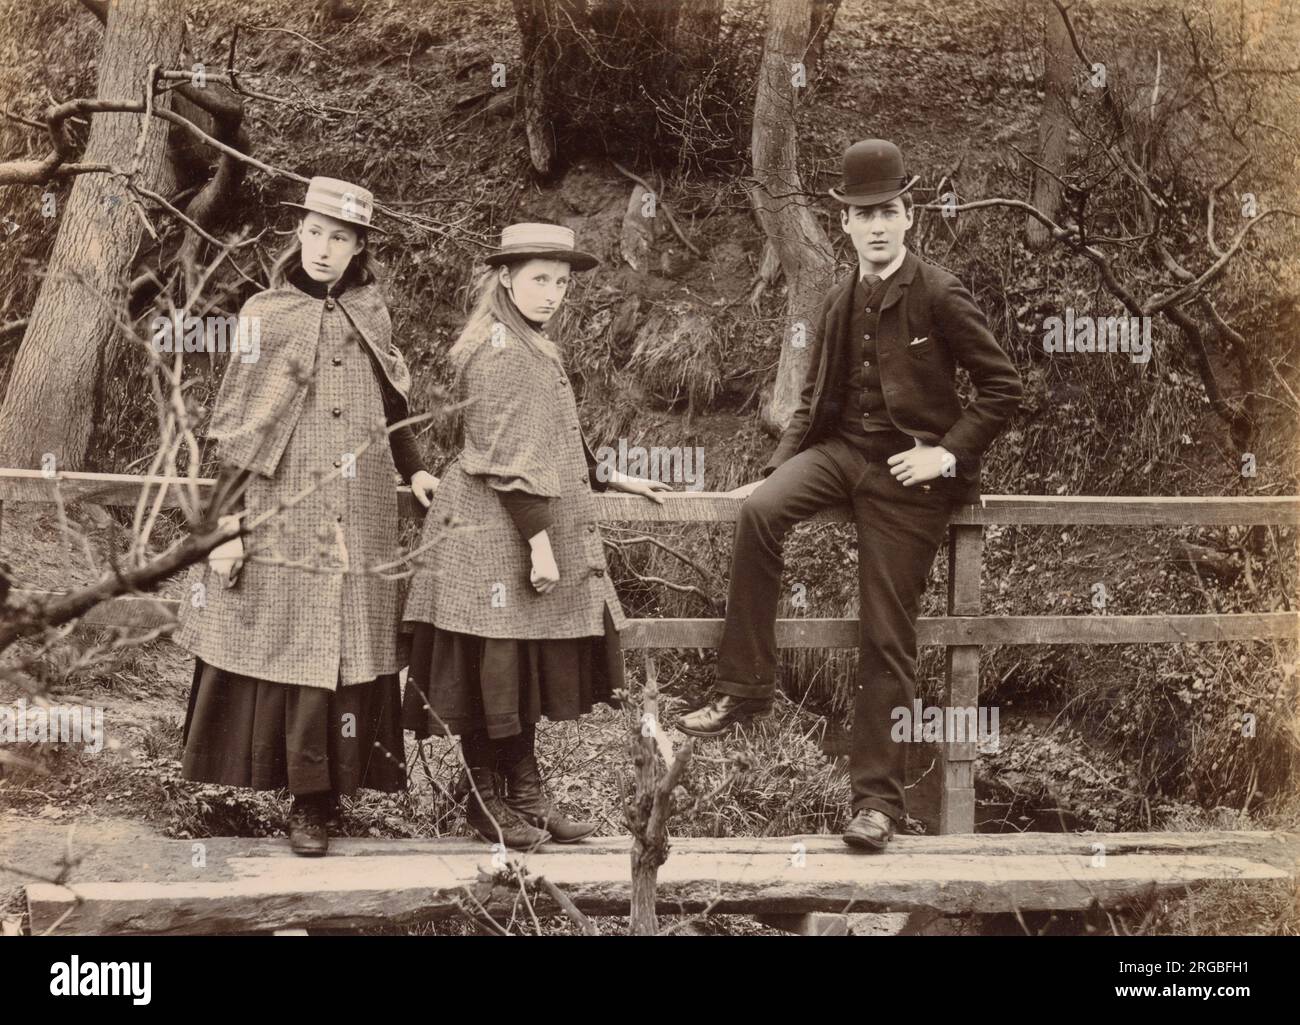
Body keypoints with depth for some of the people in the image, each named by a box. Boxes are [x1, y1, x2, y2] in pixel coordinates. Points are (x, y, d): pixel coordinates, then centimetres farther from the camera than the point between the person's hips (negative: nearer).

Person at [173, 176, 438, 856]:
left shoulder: (371, 313, 11)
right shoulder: (264, 315, 1)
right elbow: (233, 428, -1)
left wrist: (414, 470, 11)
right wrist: (228, 524, -6)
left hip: (357, 519, 3)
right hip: (283, 515, -3)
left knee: (343, 649, 0)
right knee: (281, 645, -5)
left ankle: (316, 800, 8)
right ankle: (306, 794, 5)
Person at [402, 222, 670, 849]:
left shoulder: (531, 349, 16)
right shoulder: (500, 353, -16)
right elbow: (509, 459, -21)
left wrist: (613, 480, 29)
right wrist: (539, 541, -23)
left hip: (529, 532, 10)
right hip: (496, 538, -10)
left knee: (528, 671, 13)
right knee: (495, 666, -1)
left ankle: (525, 794, 21)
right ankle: (485, 797, 10)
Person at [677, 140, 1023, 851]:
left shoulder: (940, 297, -5)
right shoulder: (839, 303, 11)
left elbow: (1002, 386, -3)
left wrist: (949, 452, -12)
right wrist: (776, 469, 5)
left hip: (906, 475, -4)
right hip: (841, 450, 4)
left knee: (886, 641, -2)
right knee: (758, 510, -28)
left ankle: (876, 798, 7)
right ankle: (744, 688, -18)